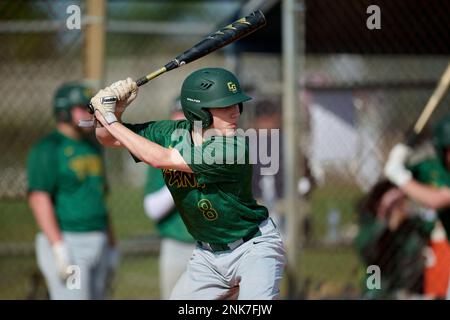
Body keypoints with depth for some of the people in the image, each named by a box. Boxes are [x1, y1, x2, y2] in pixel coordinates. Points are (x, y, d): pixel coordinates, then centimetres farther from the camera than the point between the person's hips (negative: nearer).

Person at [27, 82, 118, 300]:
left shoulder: (92, 146, 16)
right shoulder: (48, 149, -10)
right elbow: (39, 198, -18)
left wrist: (110, 245, 19)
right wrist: (59, 249, -24)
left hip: (98, 244, 8)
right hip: (65, 242, -8)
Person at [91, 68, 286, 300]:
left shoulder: (236, 147, -27)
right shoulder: (172, 133, -7)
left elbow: (159, 158, -29)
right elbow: (108, 139, 5)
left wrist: (111, 119, -21)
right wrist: (113, 111, -17)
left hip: (254, 248, -6)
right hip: (207, 253, 6)